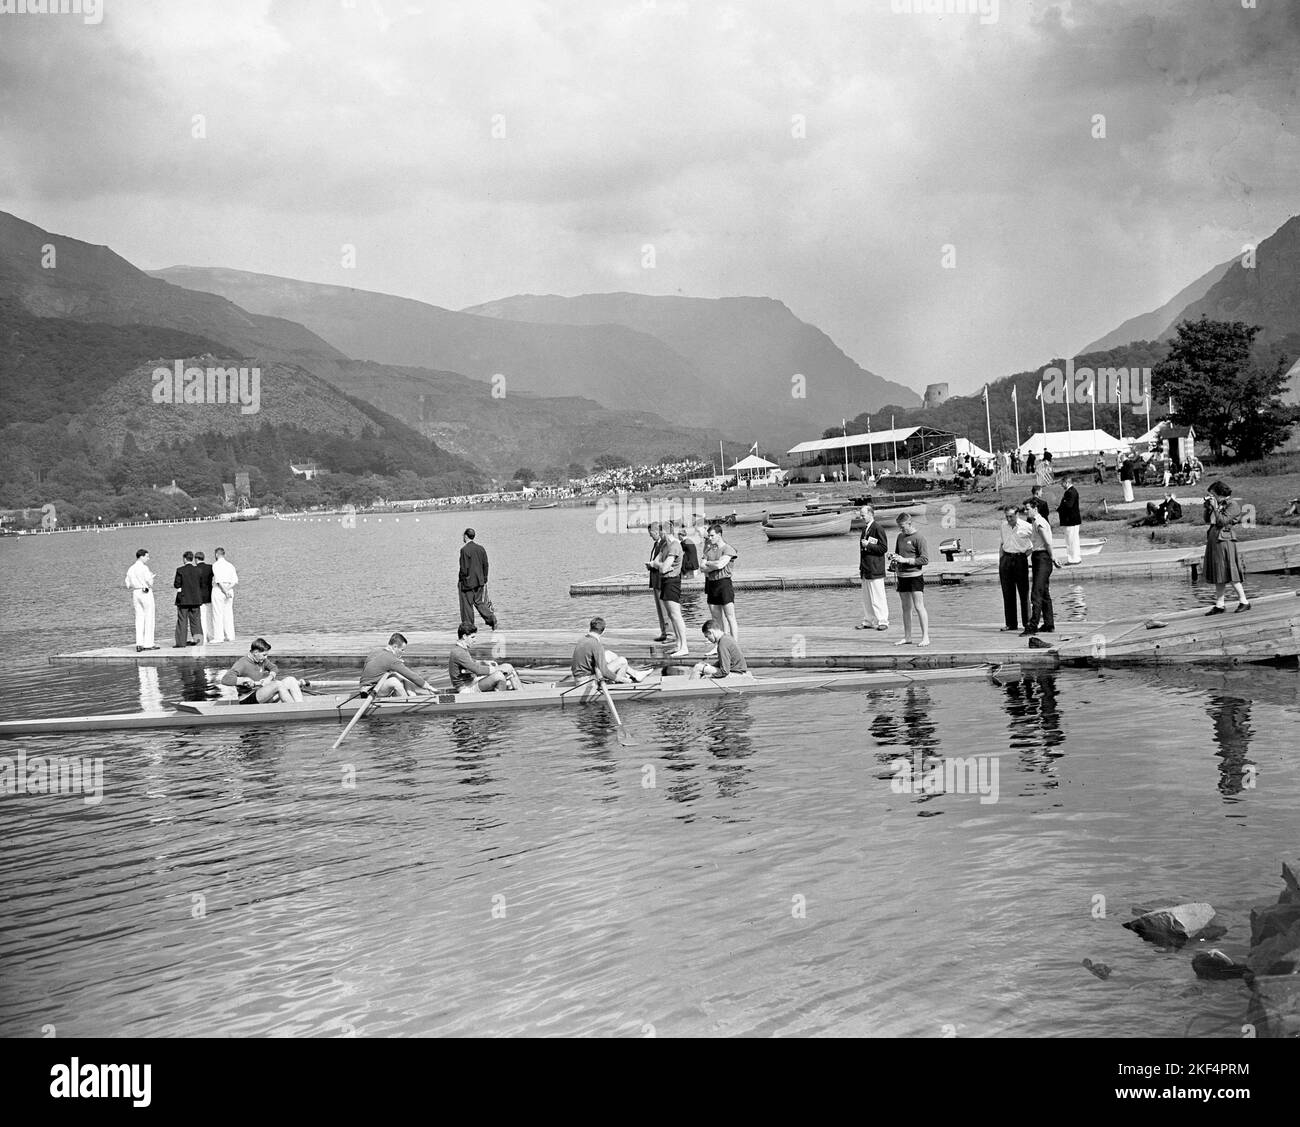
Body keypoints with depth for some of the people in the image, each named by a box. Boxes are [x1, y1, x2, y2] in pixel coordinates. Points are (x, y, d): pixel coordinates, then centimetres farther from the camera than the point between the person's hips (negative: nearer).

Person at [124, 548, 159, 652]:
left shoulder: (130, 569, 9)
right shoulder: (144, 568, -12)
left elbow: (128, 585, 10)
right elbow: (150, 582, -15)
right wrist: (151, 578, 7)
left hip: (135, 594, 7)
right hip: (146, 593, -7)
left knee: (139, 619, 7)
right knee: (149, 619, 0)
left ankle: (139, 644, 1)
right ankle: (148, 643, -1)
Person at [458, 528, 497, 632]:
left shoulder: (464, 549, -16)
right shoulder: (480, 548, 6)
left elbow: (464, 567, -17)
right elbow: (485, 565, 10)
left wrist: (460, 579, -4)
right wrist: (484, 579, 17)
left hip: (467, 581, -6)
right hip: (479, 581, 7)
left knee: (467, 604, 4)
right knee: (479, 602, 14)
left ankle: (468, 625, 10)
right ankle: (491, 617, -5)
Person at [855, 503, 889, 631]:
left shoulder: (878, 528, -11)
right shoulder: (865, 529, 16)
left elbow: (884, 548, -13)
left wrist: (868, 545, -16)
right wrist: (861, 567, 19)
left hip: (875, 569, -8)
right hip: (866, 569, 8)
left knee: (877, 597, -5)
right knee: (866, 597, 11)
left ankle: (882, 621, 1)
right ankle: (868, 621, 17)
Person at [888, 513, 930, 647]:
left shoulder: (918, 538, -10)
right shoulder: (900, 537, 12)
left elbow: (925, 559, -14)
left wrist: (905, 560, -17)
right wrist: (893, 557, 1)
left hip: (915, 576, -7)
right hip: (901, 576, 7)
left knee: (919, 607, -7)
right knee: (906, 608, 11)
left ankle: (925, 637, -4)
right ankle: (907, 637, 16)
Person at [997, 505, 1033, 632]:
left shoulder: (1027, 527, -5)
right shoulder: (1003, 526, 8)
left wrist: (1026, 554, -5)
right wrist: (999, 563, 12)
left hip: (1020, 559, -4)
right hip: (1006, 559, 4)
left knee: (1023, 592, -3)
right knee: (1008, 593, 3)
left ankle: (1027, 622, 4)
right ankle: (1010, 623, 8)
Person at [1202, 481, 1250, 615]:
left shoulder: (1233, 505, -8)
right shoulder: (1218, 504, 14)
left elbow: (1222, 521, -17)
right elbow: (1207, 520, 17)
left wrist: (1215, 507, -14)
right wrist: (1208, 507, 6)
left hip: (1225, 542, -8)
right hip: (1213, 542, 8)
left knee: (1230, 573, -8)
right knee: (1218, 575, 9)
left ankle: (1244, 602, -3)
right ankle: (1219, 605, 12)